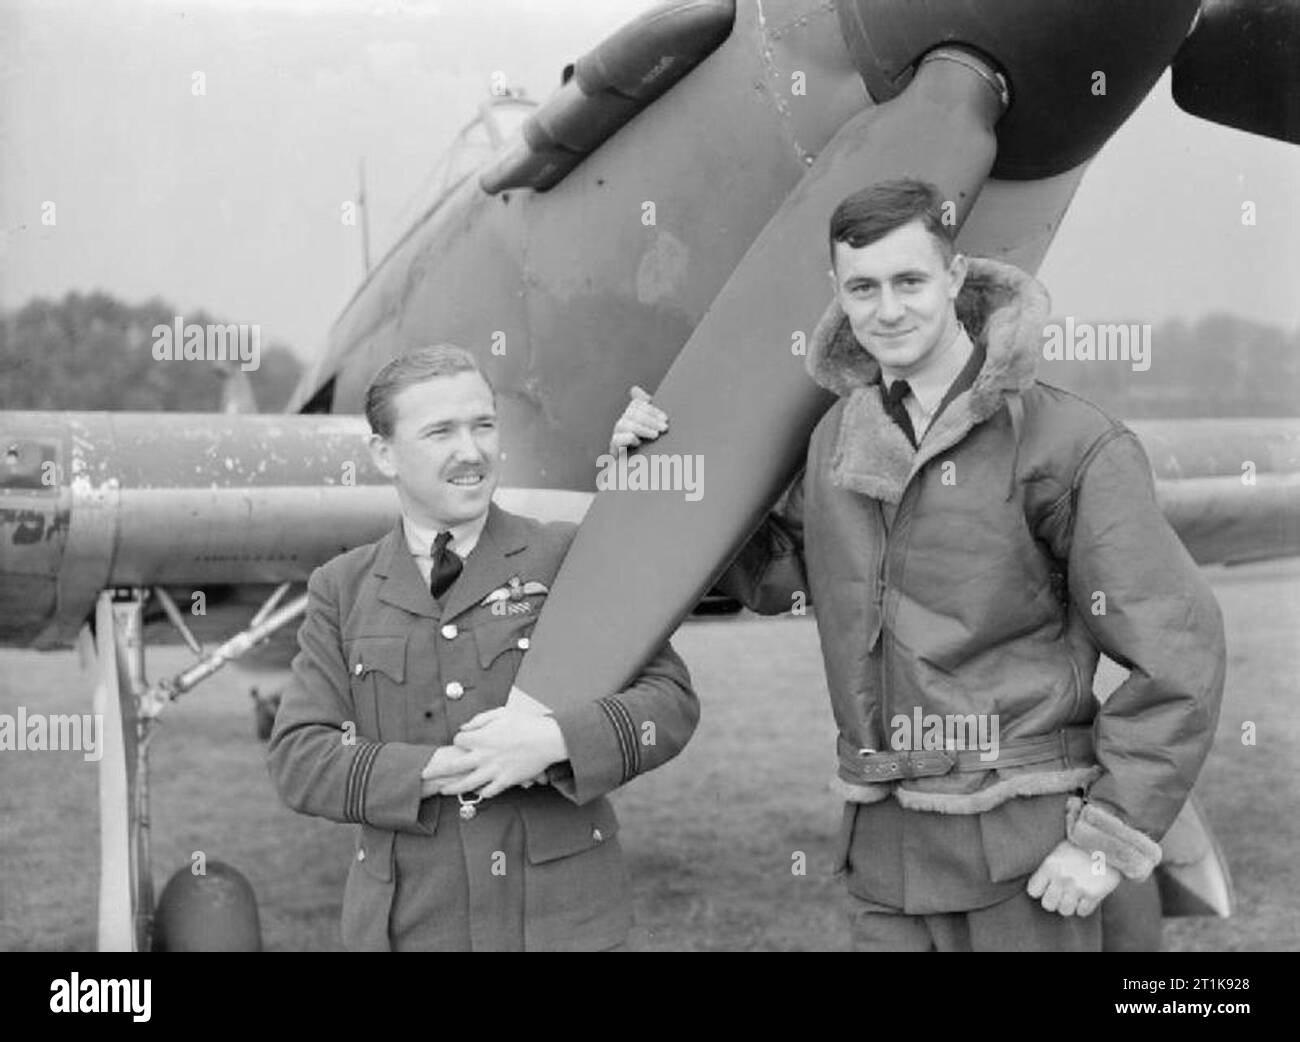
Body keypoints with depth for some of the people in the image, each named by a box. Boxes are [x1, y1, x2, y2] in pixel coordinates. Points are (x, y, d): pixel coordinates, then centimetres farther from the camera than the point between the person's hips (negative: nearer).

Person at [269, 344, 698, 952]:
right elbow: (297, 759, -3)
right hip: (408, 924, 1)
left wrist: (556, 740, -21)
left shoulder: (568, 558, 0)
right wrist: (435, 772, -17)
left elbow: (671, 702, -4)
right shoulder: (342, 590, 5)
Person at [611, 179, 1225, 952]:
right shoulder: (839, 435, 7)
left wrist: (1111, 837, -12)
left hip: (1024, 836, -5)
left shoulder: (1067, 441, -12)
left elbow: (1177, 646, -11)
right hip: (884, 841, 5)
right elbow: (773, 573, 22)